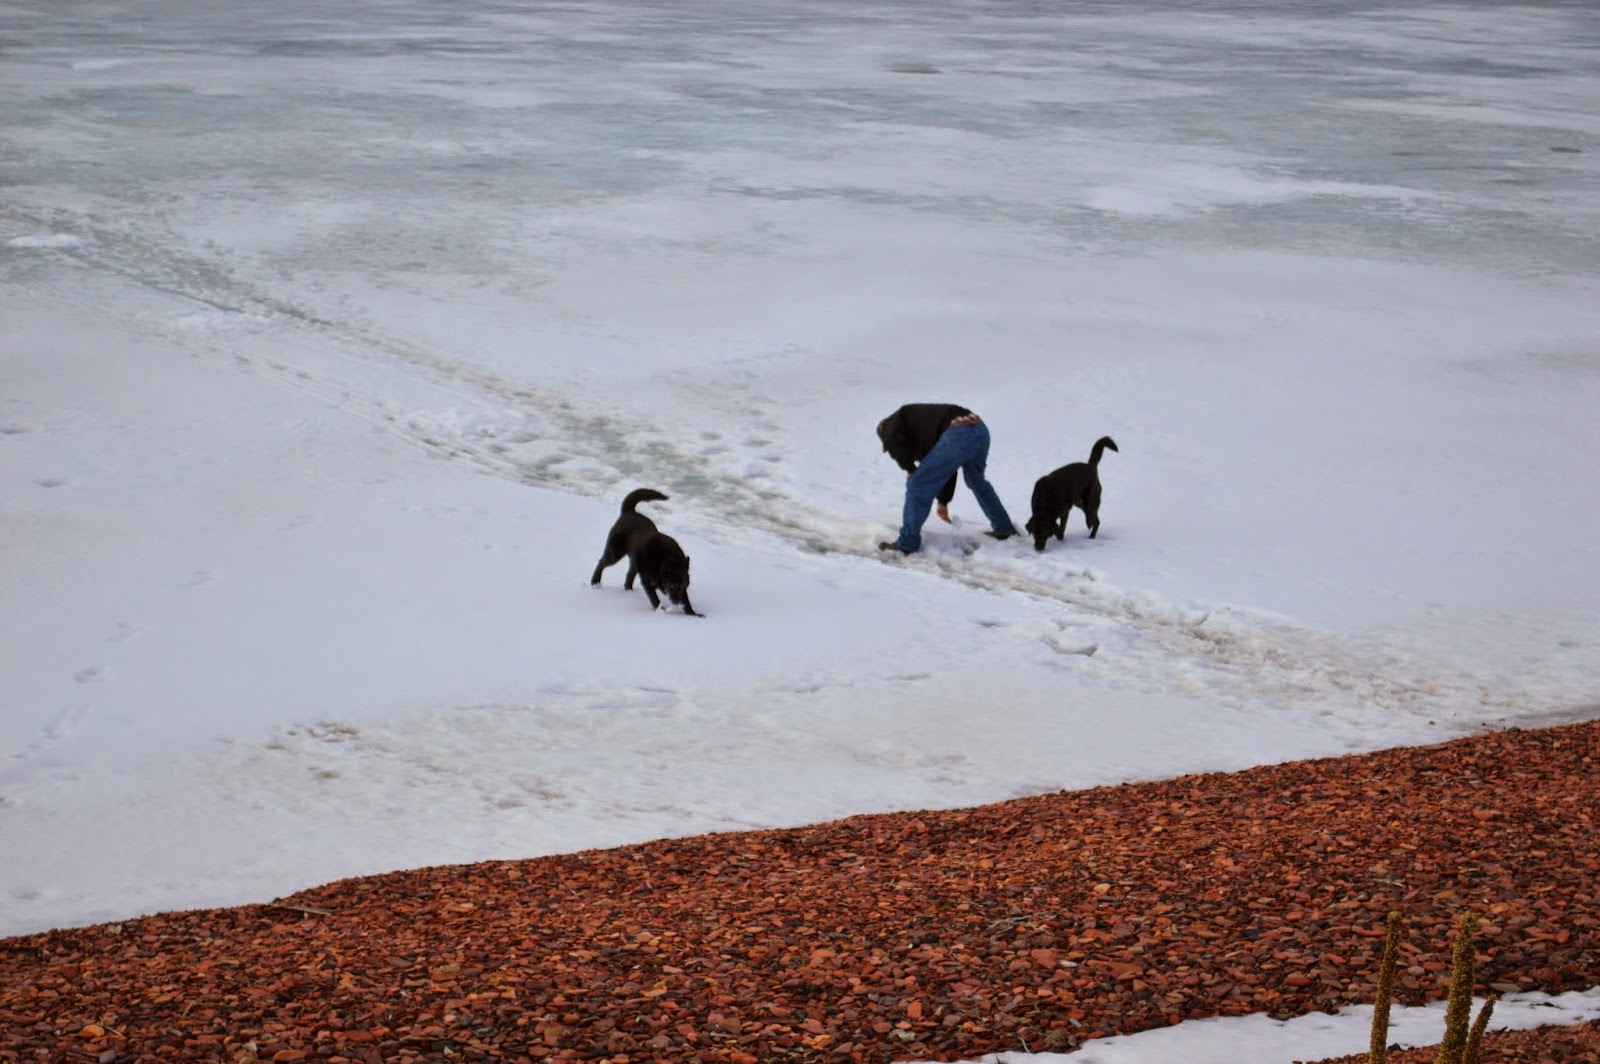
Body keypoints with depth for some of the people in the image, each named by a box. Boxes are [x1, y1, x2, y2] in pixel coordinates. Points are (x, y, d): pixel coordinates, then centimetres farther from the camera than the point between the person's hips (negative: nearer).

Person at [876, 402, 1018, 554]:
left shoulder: (895, 420, 19)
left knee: (918, 486, 2)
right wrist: (943, 501, 43)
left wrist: (910, 469, 10)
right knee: (977, 482, 36)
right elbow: (946, 471, 39)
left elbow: (893, 442, -6)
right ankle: (1004, 529, 47)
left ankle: (907, 543, 5)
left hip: (958, 436, -9)